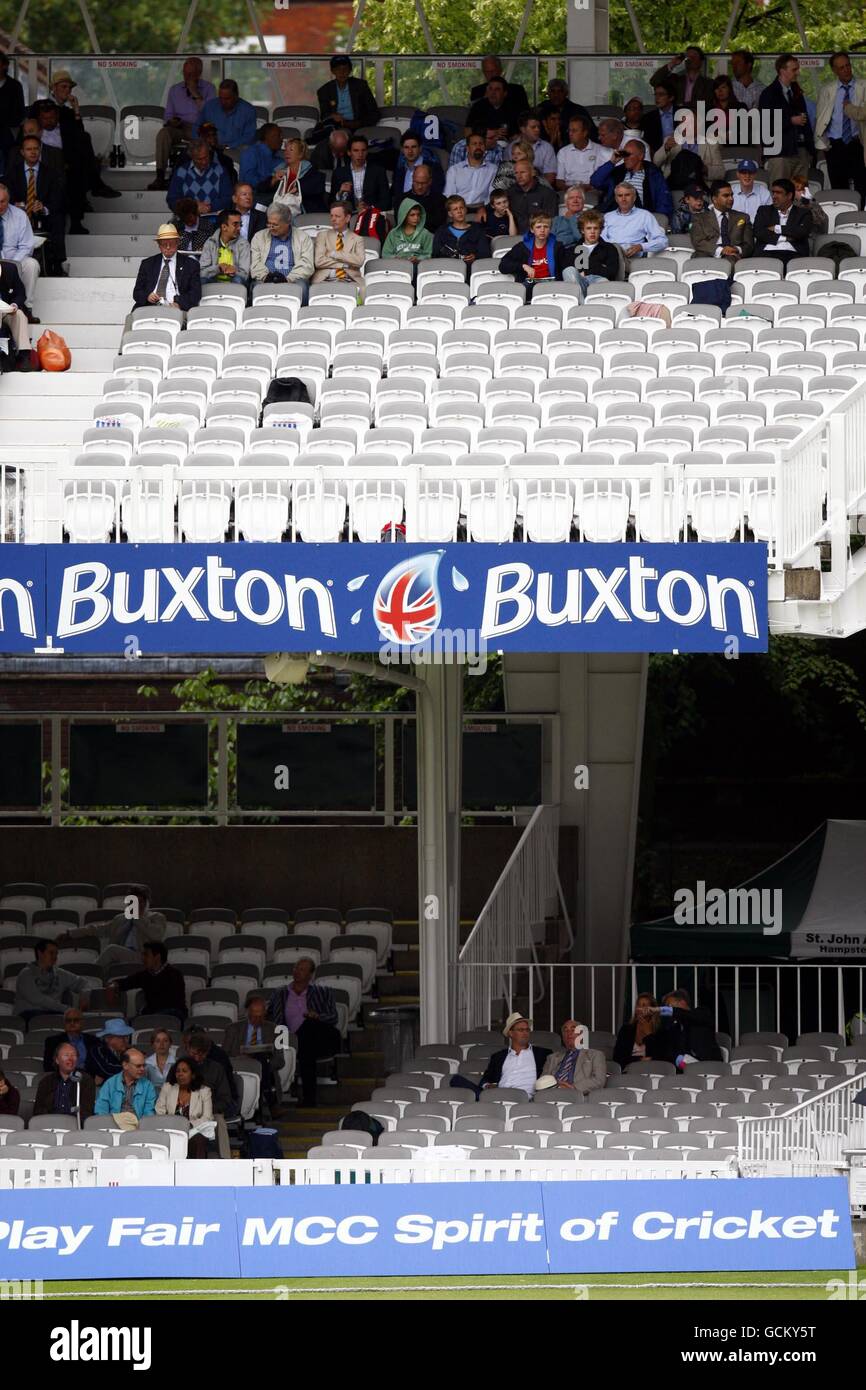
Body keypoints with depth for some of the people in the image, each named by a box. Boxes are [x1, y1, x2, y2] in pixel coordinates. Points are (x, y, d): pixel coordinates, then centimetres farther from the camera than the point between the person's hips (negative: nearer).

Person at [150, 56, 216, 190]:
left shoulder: (208, 88, 10)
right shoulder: (174, 90, 20)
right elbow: (168, 114, 21)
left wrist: (196, 94, -7)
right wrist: (171, 121, -2)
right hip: (179, 128, 3)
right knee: (163, 133, -31)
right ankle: (160, 177, -37)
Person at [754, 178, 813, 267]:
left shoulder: (803, 213, 19)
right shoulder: (764, 211, 24)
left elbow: (804, 232, -1)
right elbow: (758, 232, 7)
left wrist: (777, 228, 2)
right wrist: (784, 238, -2)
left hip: (792, 253, -1)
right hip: (768, 253, 1)